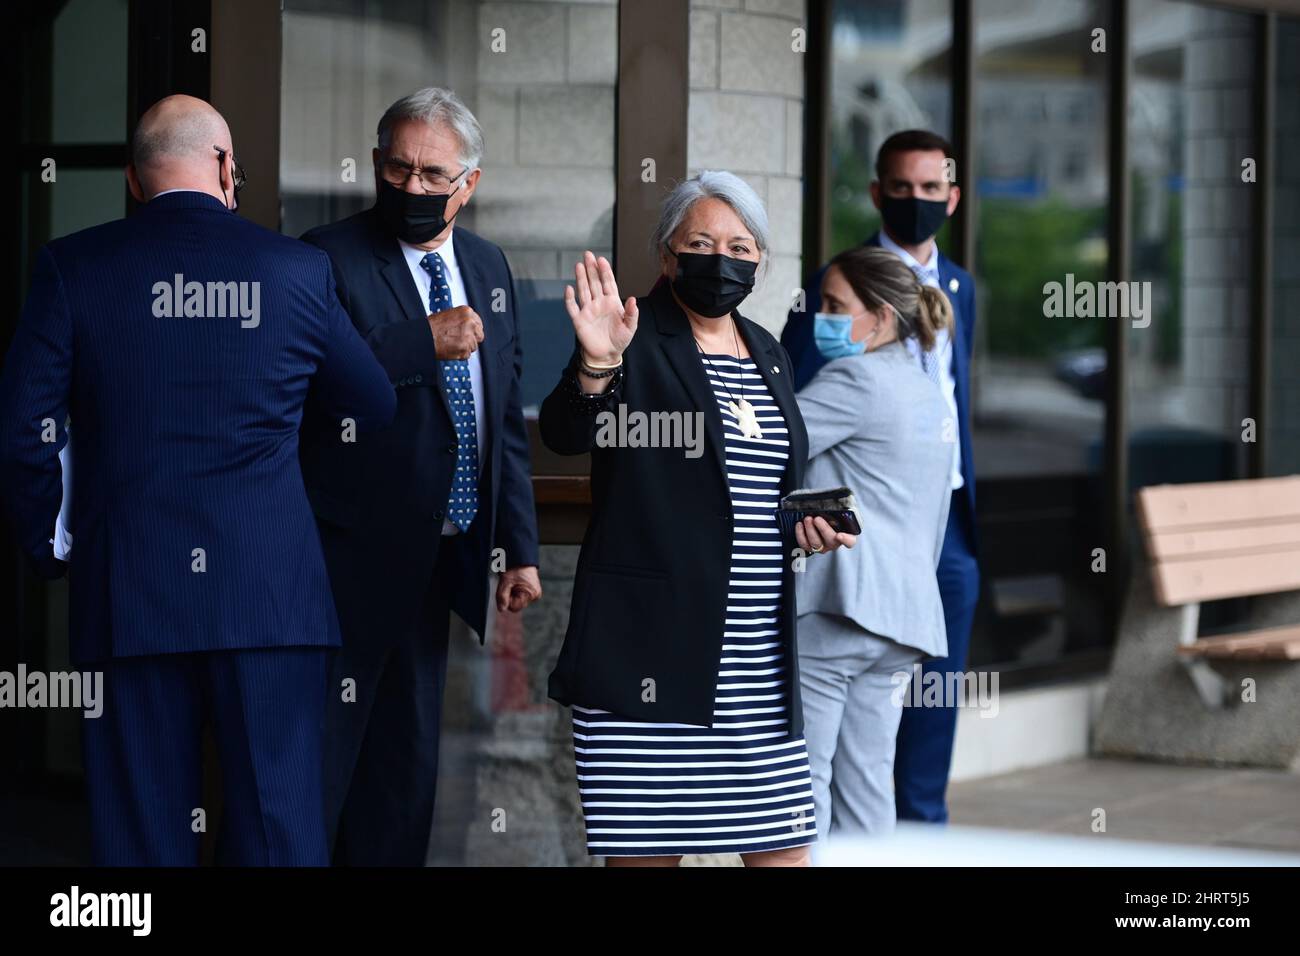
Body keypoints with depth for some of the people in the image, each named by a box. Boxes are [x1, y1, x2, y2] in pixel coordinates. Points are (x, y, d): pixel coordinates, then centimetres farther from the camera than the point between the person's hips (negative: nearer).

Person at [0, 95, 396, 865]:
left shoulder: (73, 267, 2)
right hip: (272, 591, 0)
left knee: (142, 829, 6)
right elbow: (376, 411, 15)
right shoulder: (296, 267, 3)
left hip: (128, 592, 0)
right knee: (279, 826, 3)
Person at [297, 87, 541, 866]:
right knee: (319, 763, -2)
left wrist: (519, 547, 13)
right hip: (350, 560, -7)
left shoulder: (488, 268, 12)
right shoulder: (329, 259, -9)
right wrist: (426, 342, -24)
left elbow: (507, 419, 16)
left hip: (441, 560, 7)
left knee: (407, 769, 14)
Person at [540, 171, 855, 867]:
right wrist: (596, 367, -39)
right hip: (649, 647, -6)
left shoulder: (768, 355, 17)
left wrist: (805, 521, 7)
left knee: (784, 849, 5)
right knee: (648, 852, -2)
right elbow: (564, 435, -20)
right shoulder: (637, 339, -3)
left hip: (760, 666, 6)